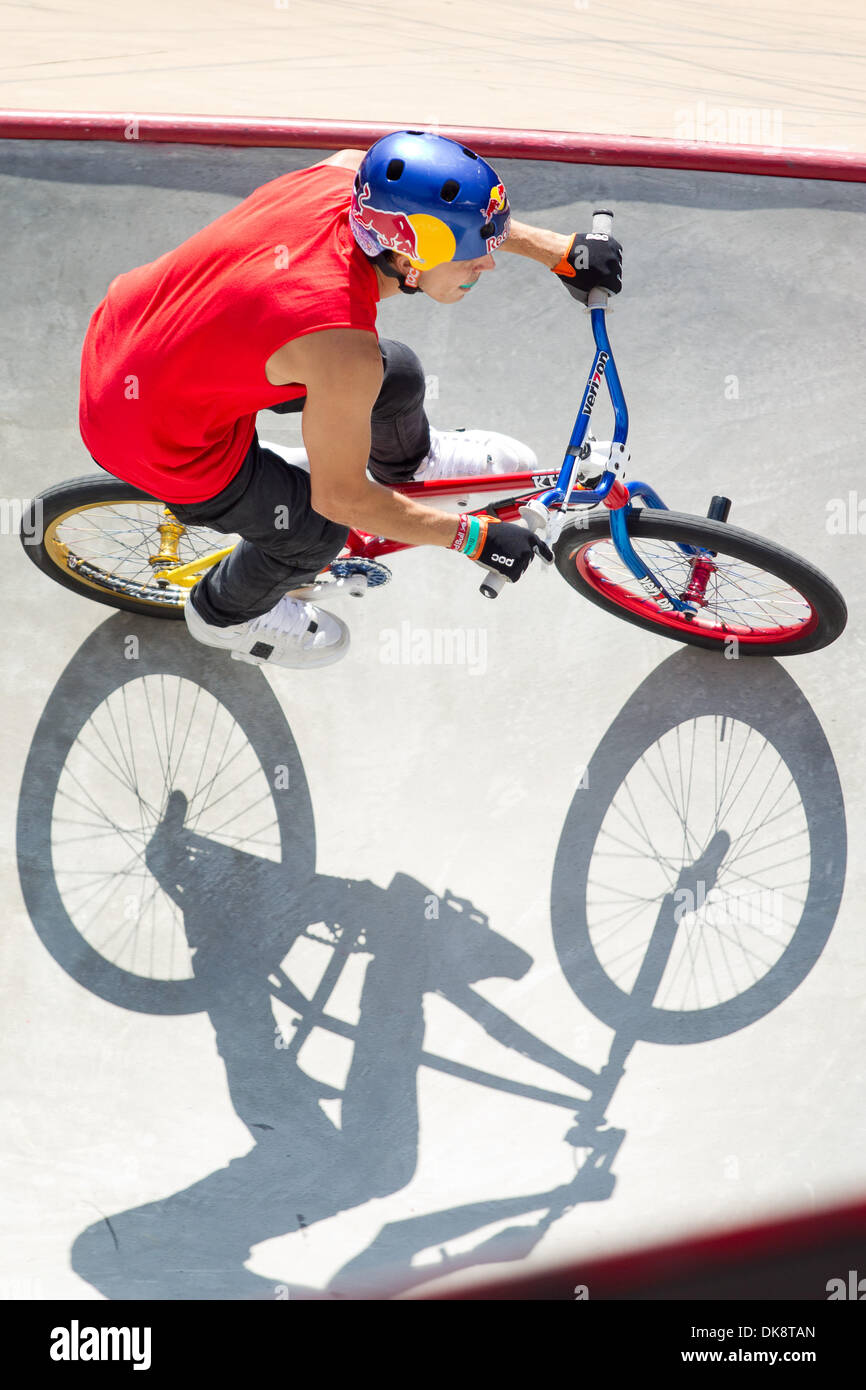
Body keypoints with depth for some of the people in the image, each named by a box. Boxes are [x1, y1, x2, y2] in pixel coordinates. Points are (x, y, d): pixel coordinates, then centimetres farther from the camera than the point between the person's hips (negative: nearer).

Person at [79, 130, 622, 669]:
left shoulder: (343, 171, -18)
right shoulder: (343, 346, -36)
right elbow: (341, 499, -20)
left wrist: (560, 250, 7)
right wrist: (474, 537, -10)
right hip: (157, 436, -7)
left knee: (395, 376, 10)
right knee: (316, 531, 10)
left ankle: (410, 464, 47)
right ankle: (226, 614, 42)